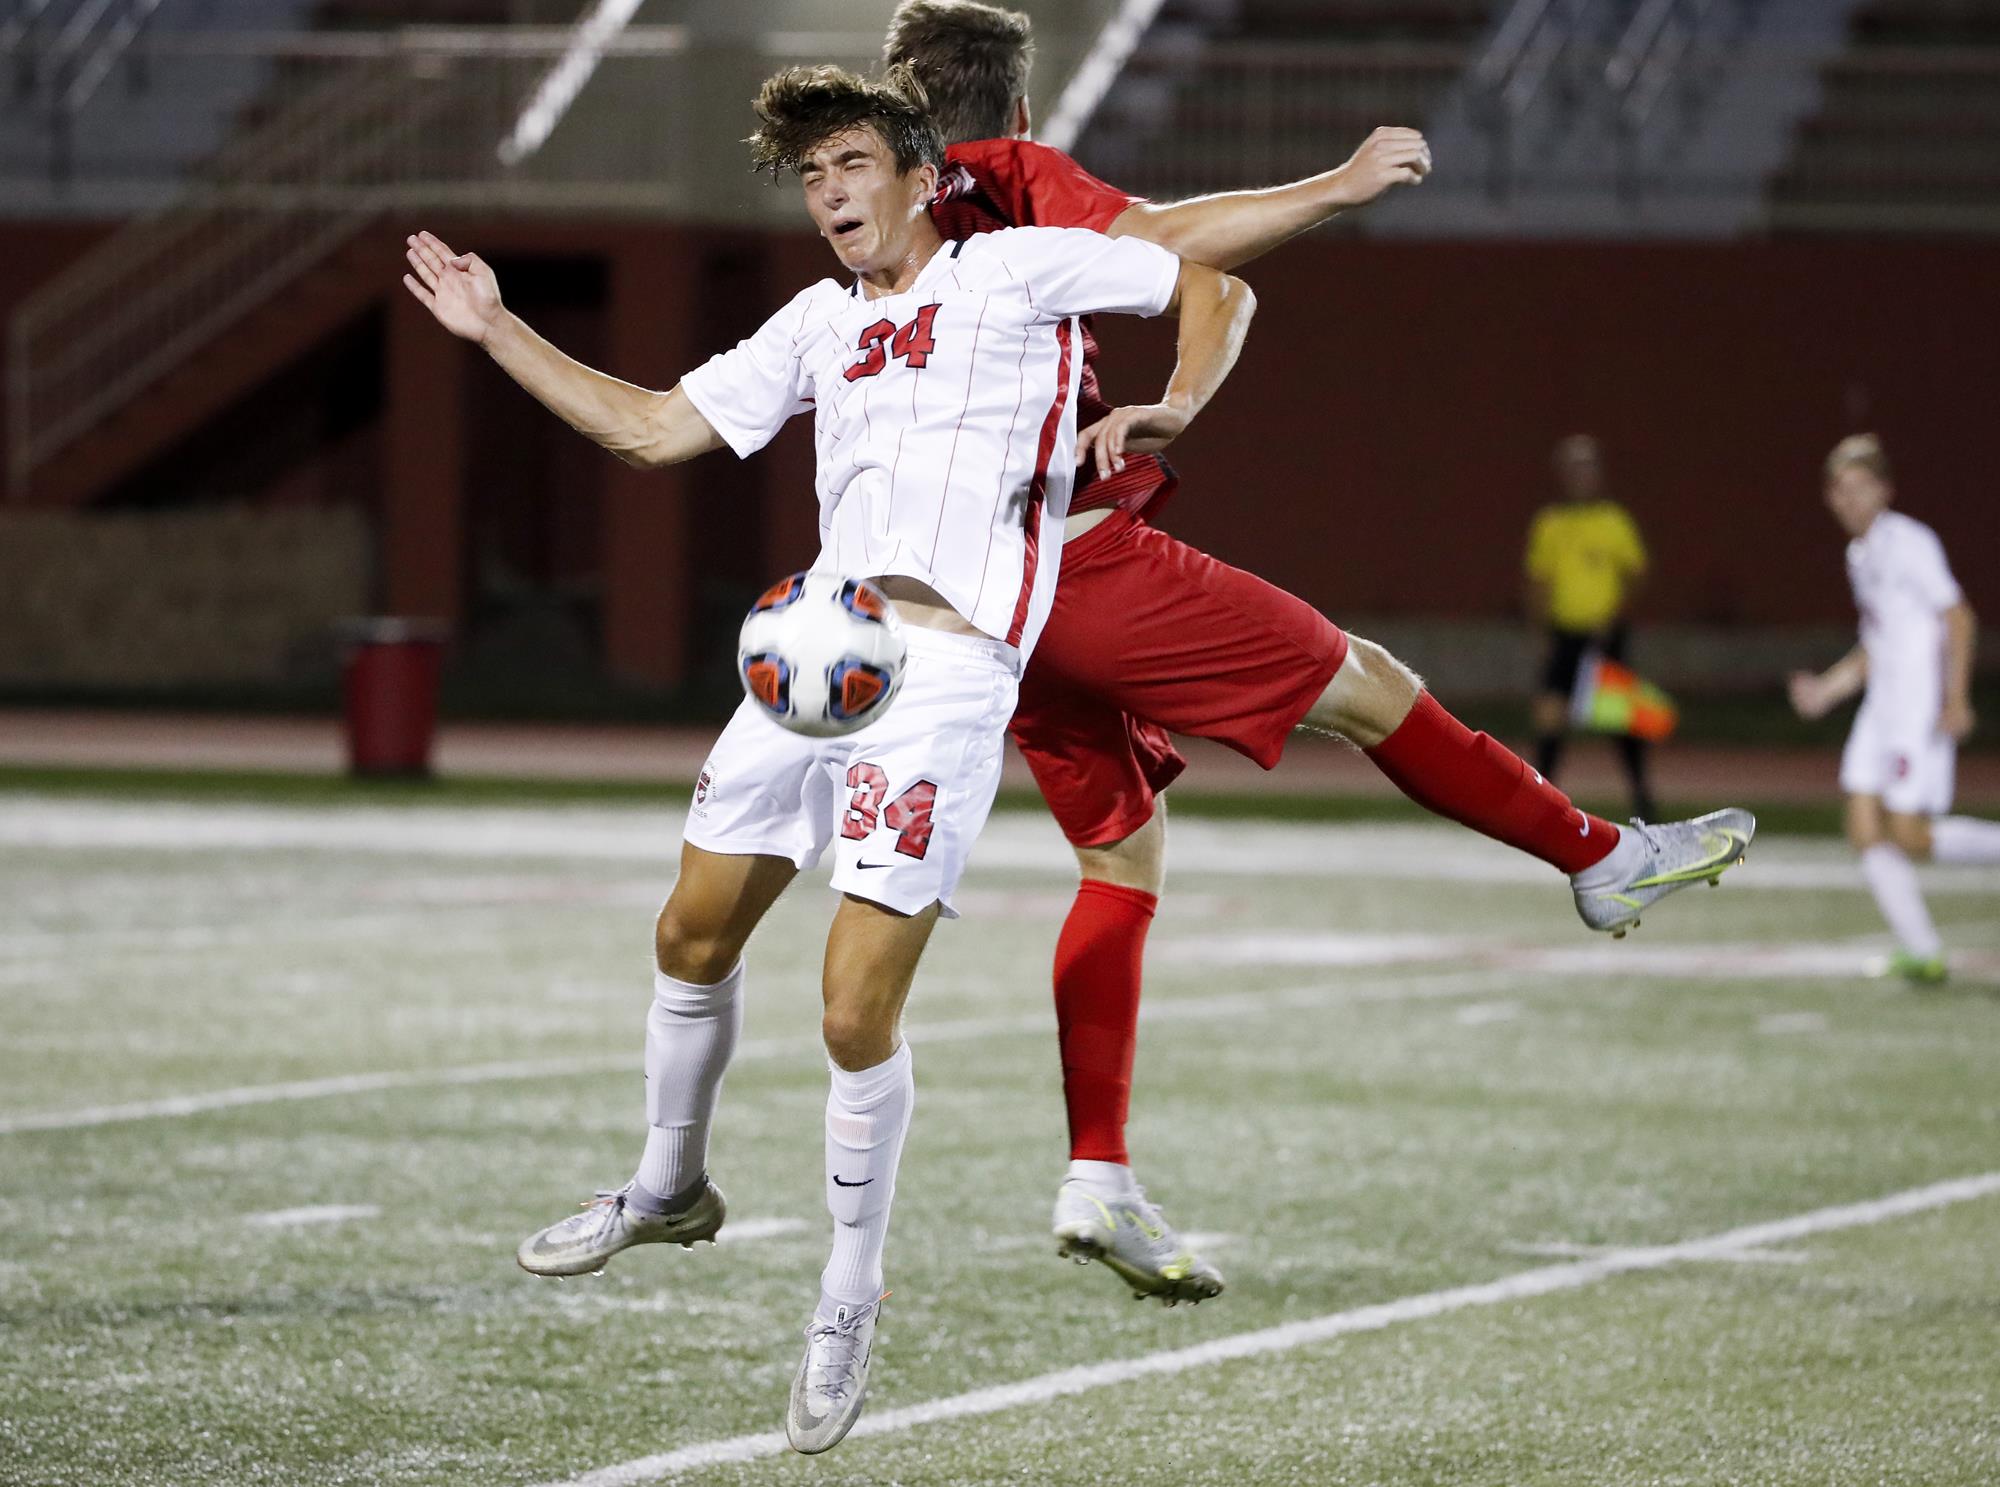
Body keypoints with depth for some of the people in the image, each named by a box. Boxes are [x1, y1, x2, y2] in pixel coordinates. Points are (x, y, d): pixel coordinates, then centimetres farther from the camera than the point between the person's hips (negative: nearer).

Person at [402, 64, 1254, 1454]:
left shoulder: (1016, 270, 4)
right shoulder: (819, 324, 19)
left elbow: (1215, 291, 7)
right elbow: (653, 426, 23)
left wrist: (1165, 412, -12)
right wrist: (496, 330, 20)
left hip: (946, 674, -7)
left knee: (857, 1018, -10)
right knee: (694, 934, 14)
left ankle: (851, 1298, 9)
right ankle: (670, 1186, 38)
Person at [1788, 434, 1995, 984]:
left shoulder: (1906, 542, -9)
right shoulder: (1860, 554, 17)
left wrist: (1956, 699, -19)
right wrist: (1826, 690, 14)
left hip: (1922, 707, -9)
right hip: (1880, 705, 9)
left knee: (1910, 838, -13)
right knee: (1866, 832, -1)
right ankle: (1923, 953, 2)